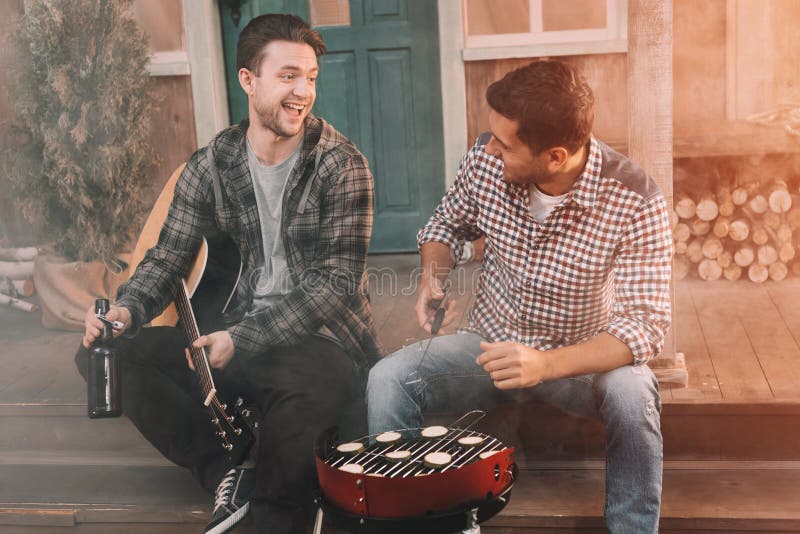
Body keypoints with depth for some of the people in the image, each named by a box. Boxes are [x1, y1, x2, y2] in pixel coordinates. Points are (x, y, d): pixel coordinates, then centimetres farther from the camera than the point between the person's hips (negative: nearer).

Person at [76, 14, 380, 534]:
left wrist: (245, 338, -24)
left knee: (312, 383, -41)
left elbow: (339, 280, -14)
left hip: (321, 339, -5)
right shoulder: (211, 165, 4)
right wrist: (127, 310, -15)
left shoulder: (341, 164, -8)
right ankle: (228, 476, -10)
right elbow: (169, 255, 7)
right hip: (238, 340, 5)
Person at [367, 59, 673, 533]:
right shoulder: (486, 160, -13)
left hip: (583, 359, -2)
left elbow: (647, 325, -27)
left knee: (631, 393, -34)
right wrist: (433, 276, -14)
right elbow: (448, 225, 8)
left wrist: (546, 364, -42)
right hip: (490, 347, 3)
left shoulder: (634, 200, -24)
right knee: (388, 381, -21)